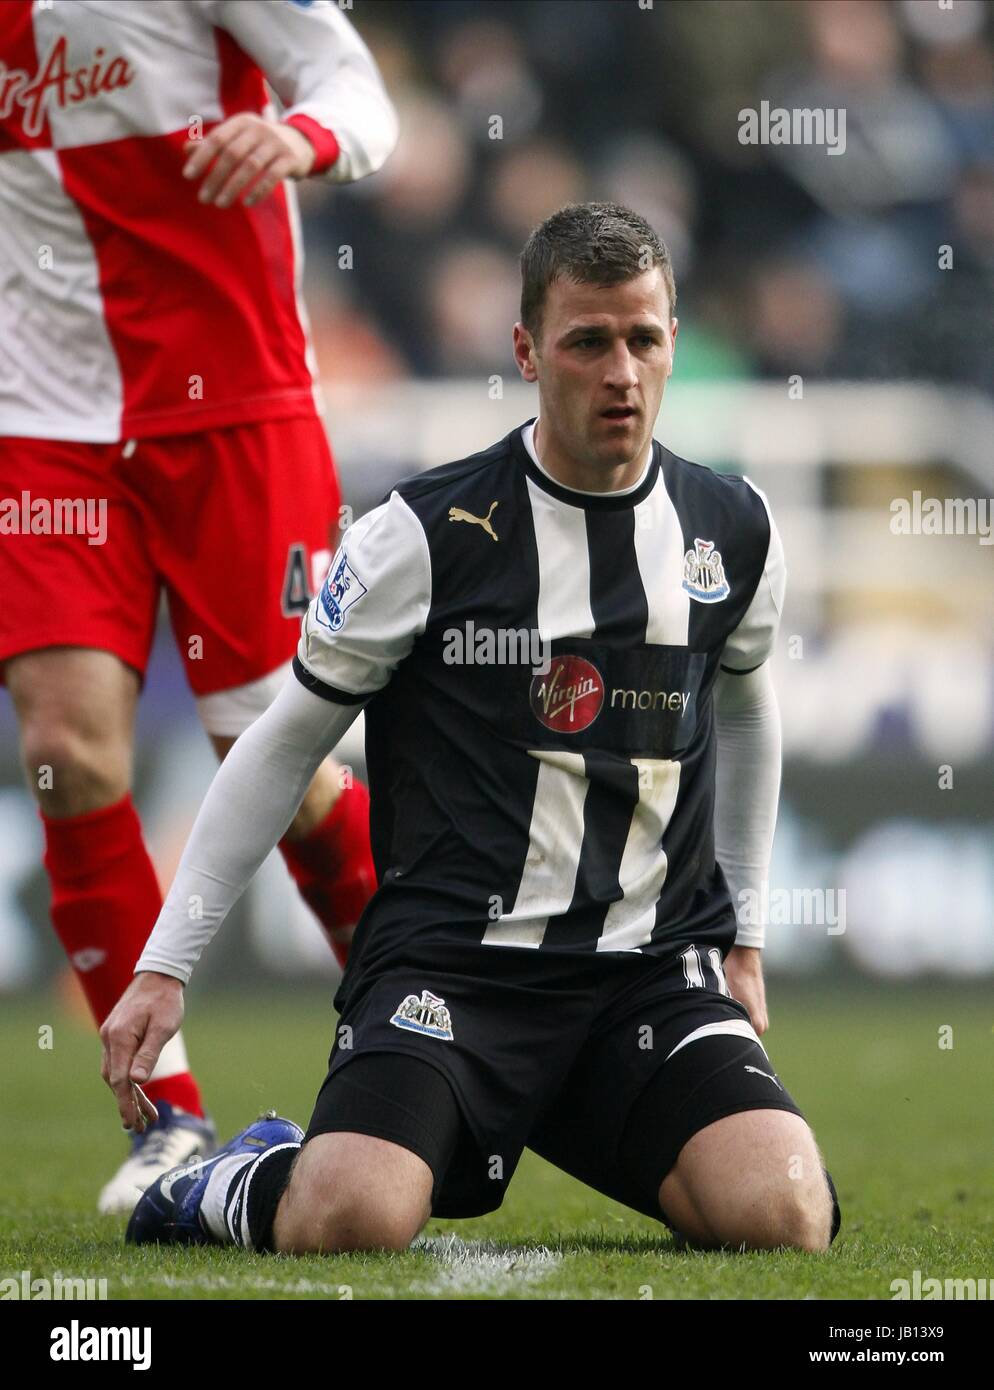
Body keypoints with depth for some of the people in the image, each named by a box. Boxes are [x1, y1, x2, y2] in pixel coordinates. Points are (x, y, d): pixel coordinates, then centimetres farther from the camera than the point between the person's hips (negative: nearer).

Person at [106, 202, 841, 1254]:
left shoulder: (733, 530, 8)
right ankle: (239, 1185, 8)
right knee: (347, 1224, -31)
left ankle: (581, 1132, 11)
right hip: (448, 959, -4)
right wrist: (165, 968, 1)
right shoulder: (427, 534, -5)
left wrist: (741, 937, 29)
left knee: (786, 1217, -23)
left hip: (657, 970, 4)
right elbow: (284, 744, 3)